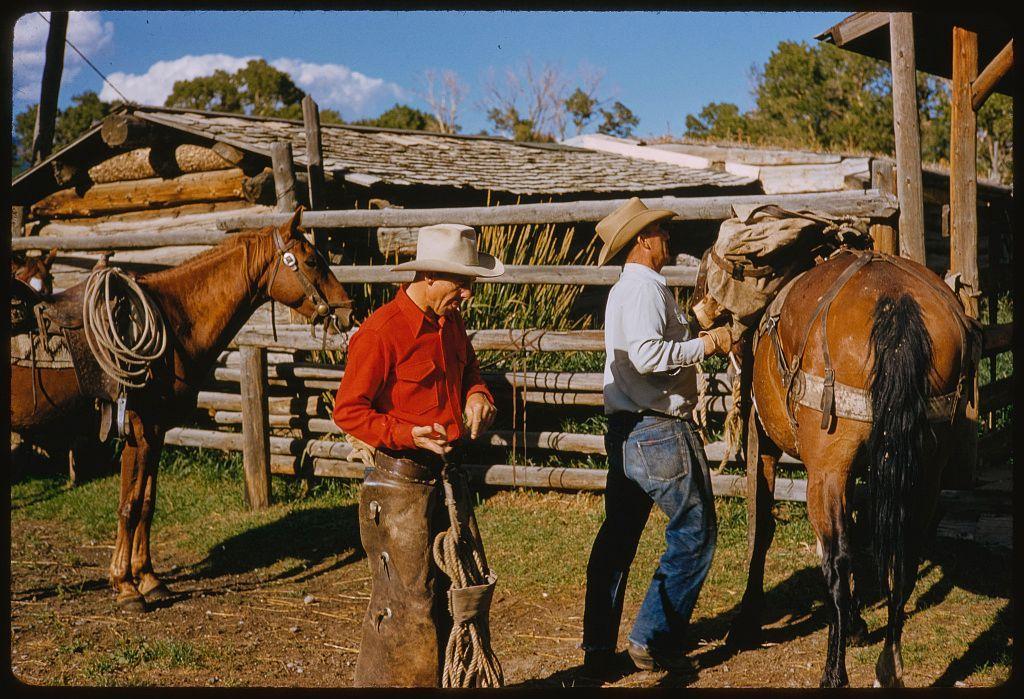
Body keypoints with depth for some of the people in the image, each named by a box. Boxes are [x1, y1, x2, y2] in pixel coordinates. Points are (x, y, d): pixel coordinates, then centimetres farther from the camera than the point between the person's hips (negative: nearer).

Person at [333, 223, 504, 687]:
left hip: (449, 475, 8)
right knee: (407, 599, -1)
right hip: (402, 480, -8)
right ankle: (387, 682, 15)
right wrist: (409, 434, -26)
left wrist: (478, 395, 1)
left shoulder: (450, 323, 8)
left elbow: (468, 372, 25)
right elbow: (348, 411, -14)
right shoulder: (380, 332, -16)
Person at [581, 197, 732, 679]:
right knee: (695, 531, 1)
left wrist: (698, 339, 17)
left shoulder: (624, 288, 18)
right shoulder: (645, 287, -14)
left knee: (617, 536, 10)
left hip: (624, 430, 10)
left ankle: (598, 649, 15)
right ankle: (653, 639, 5)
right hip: (659, 431, -10)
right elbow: (647, 355, -26)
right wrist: (705, 344, -14)